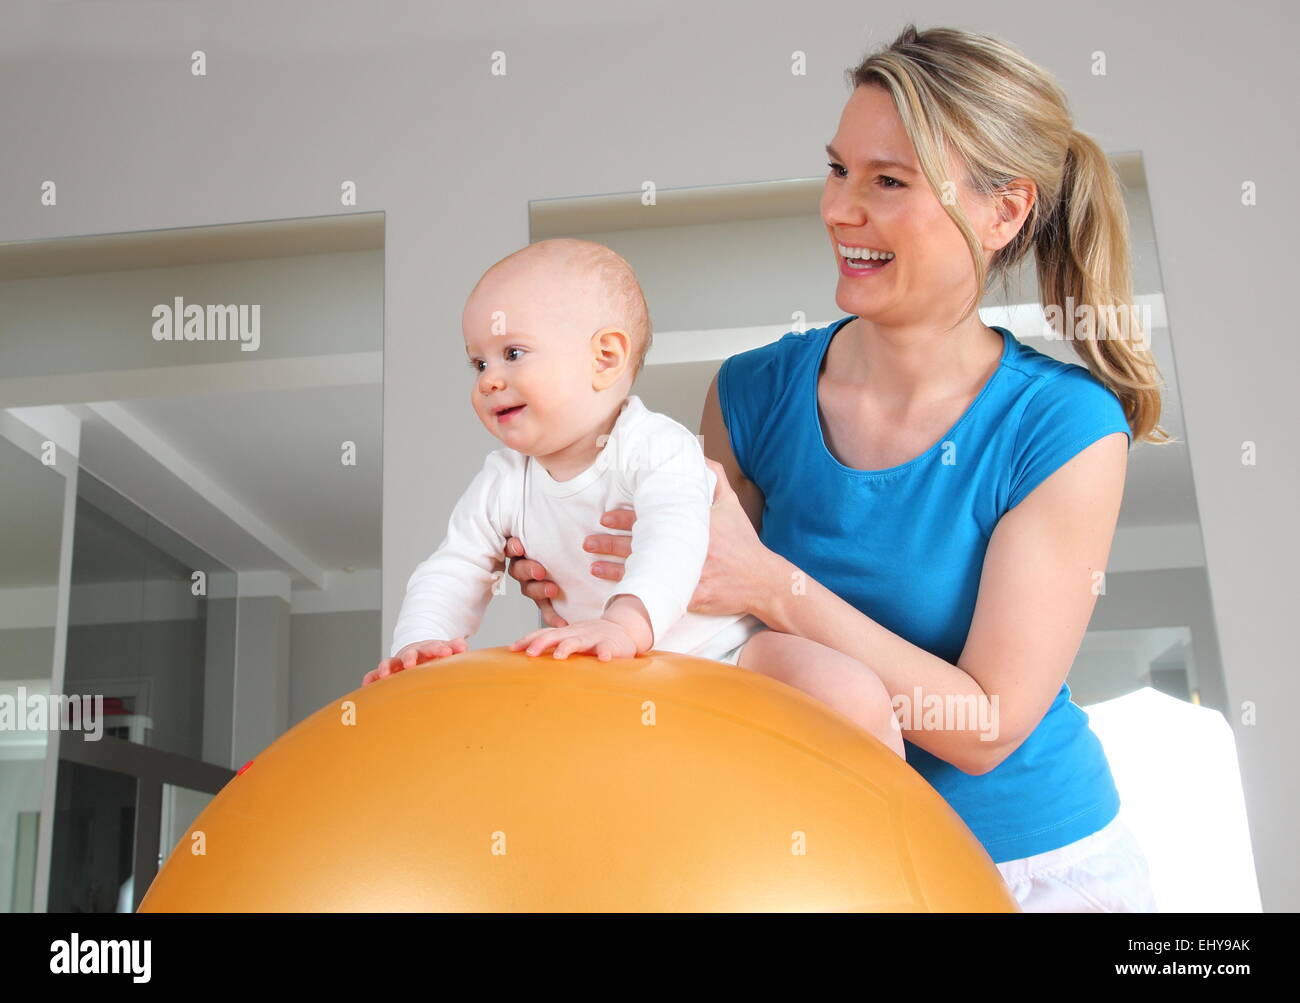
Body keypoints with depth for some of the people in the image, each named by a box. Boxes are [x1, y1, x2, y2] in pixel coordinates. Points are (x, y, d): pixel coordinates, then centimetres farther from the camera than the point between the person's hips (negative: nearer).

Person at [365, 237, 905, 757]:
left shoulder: (657, 447, -16)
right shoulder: (501, 483, 1)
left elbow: (673, 543, -34)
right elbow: (450, 574, 2)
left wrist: (626, 620, -53)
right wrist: (420, 642, -19)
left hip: (725, 649, -4)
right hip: (613, 680, 4)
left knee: (854, 697, -24)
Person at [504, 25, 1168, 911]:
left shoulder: (1065, 429, -19)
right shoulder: (756, 394, -10)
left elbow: (986, 726, -21)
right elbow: (709, 622, 0)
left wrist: (771, 584, -29)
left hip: (1035, 862, -2)